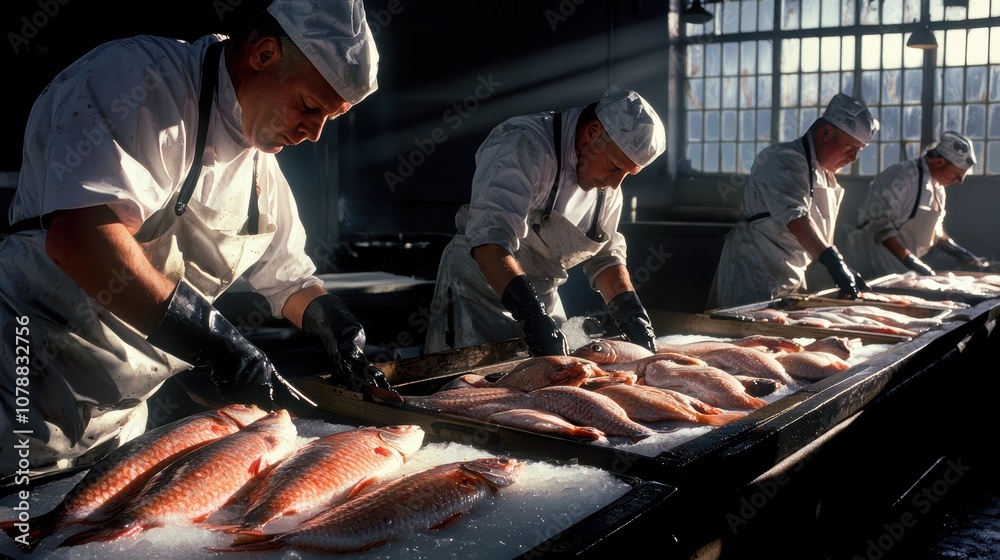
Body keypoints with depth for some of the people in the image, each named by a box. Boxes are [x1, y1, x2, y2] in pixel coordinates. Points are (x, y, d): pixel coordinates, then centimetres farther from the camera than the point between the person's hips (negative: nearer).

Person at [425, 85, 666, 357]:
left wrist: (630, 312, -9)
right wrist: (533, 316, -46)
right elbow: (490, 238, -37)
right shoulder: (524, 146, -25)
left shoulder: (606, 181, 1)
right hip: (478, 297, -7)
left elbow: (605, 255, 7)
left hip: (540, 301, 7)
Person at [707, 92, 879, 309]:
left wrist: (842, 267, 7)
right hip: (756, 275, -10)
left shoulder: (823, 172, 15)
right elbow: (794, 217, -32)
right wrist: (834, 262, -39)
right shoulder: (784, 161, -18)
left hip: (790, 276, 10)